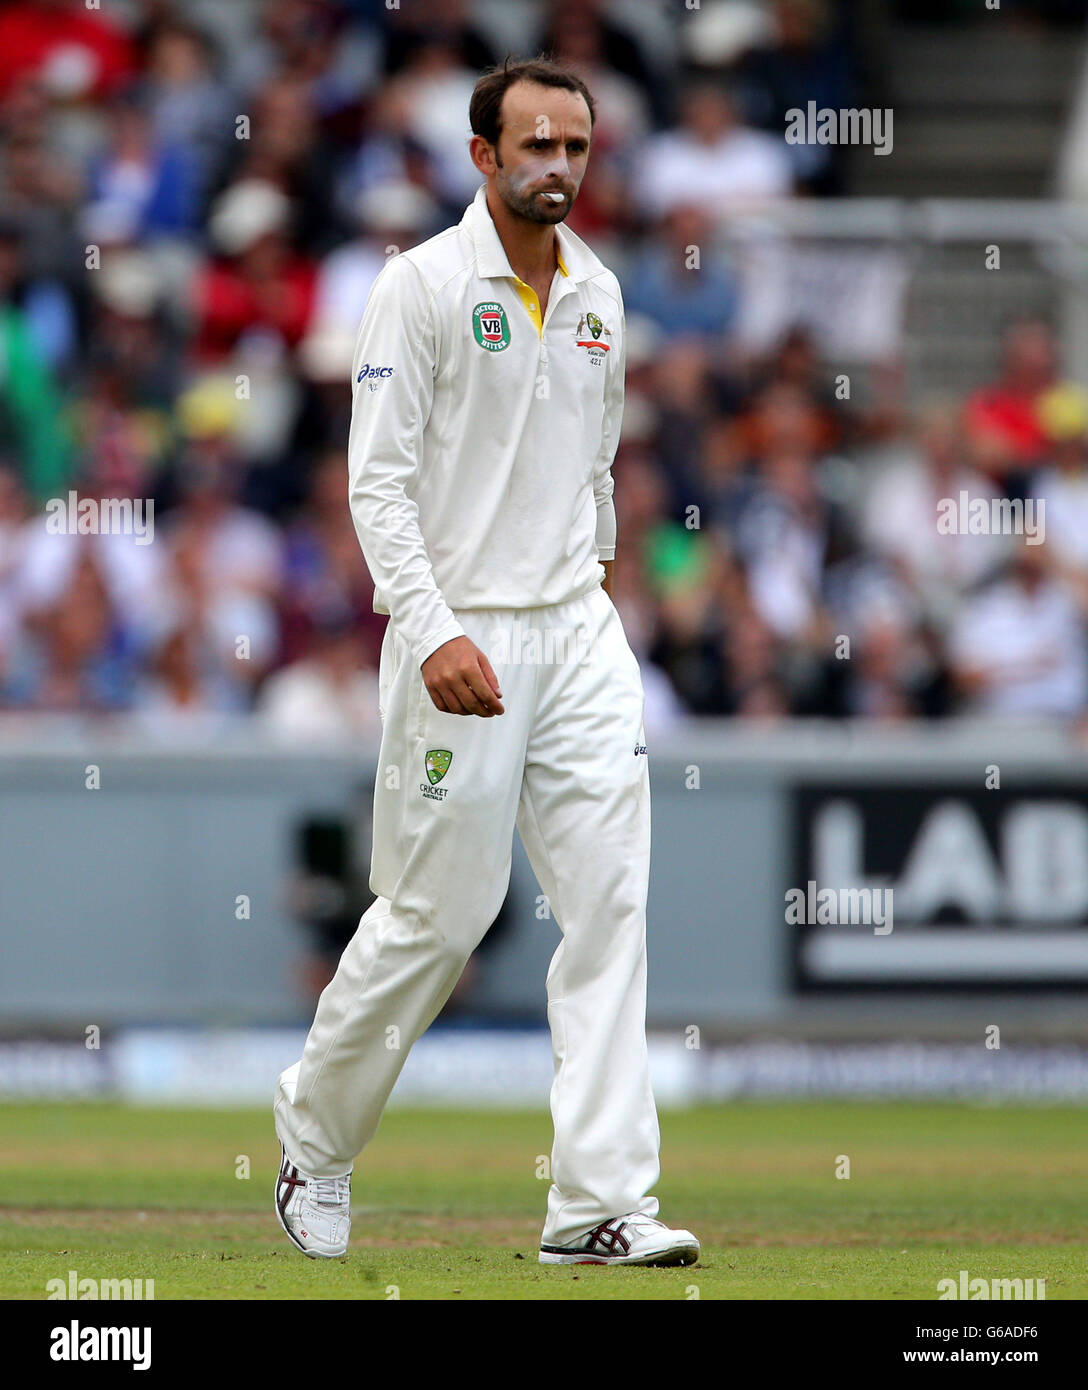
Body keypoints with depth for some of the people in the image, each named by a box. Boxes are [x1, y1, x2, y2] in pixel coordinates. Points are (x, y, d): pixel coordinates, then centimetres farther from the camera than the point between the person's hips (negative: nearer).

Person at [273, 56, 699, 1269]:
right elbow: (377, 480, -13)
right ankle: (313, 1129, 24)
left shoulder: (595, 293, 11)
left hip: (579, 634, 6)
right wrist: (434, 632, -22)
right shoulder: (424, 285, -9)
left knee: (611, 903, -5)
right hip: (459, 641, -6)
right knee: (437, 916, -1)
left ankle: (601, 1202, -7)